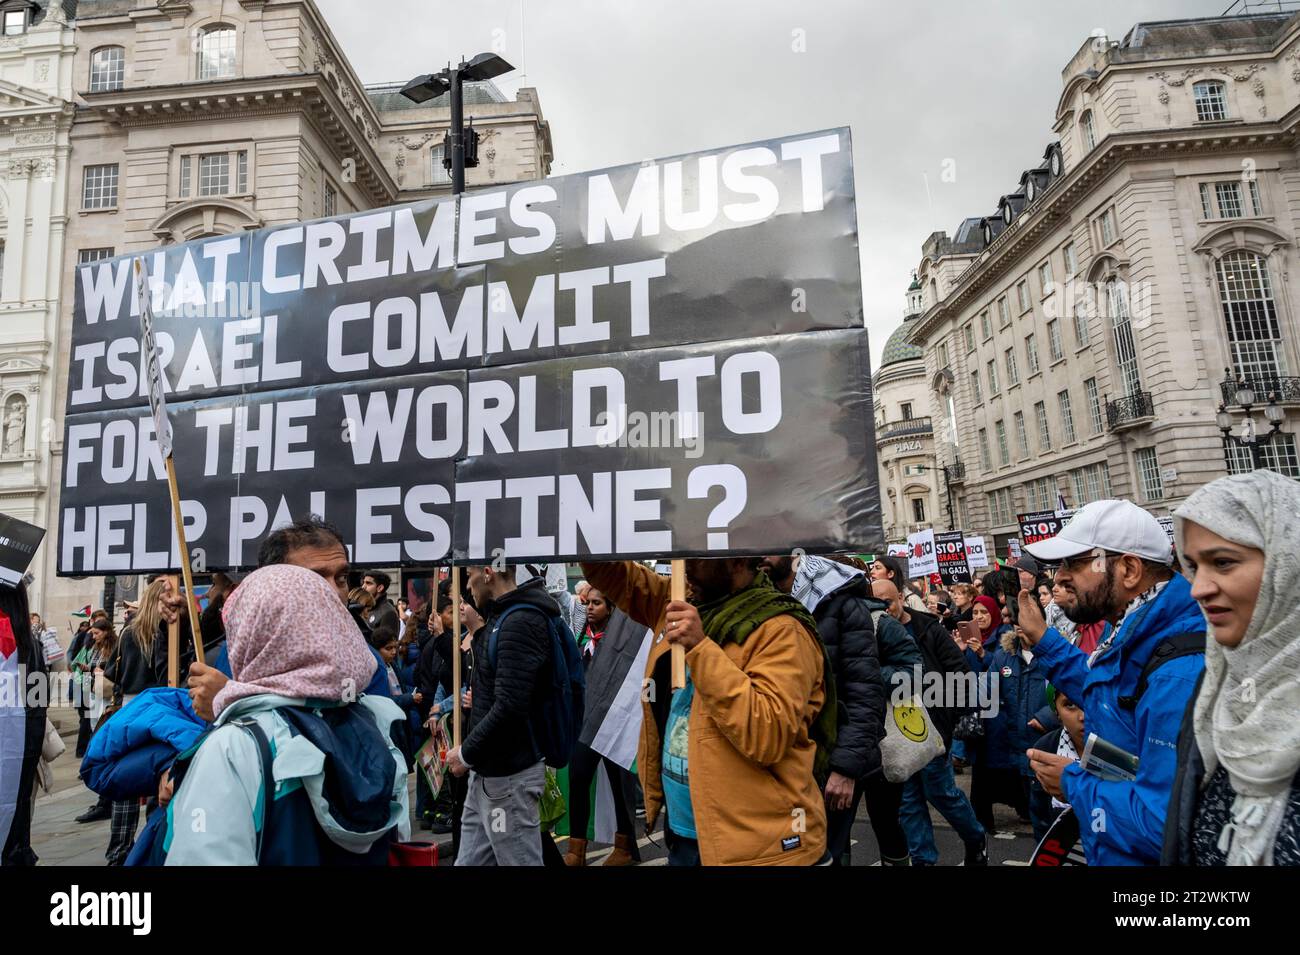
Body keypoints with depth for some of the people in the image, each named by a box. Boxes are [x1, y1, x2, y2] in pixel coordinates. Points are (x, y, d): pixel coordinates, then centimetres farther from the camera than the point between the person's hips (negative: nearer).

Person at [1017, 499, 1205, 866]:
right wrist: (1043, 640, 13)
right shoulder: (1136, 637, 1)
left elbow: (1166, 823, -35)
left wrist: (1073, 783, -20)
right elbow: (1104, 693, 21)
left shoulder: (1178, 674, -32)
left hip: (1141, 855, -9)